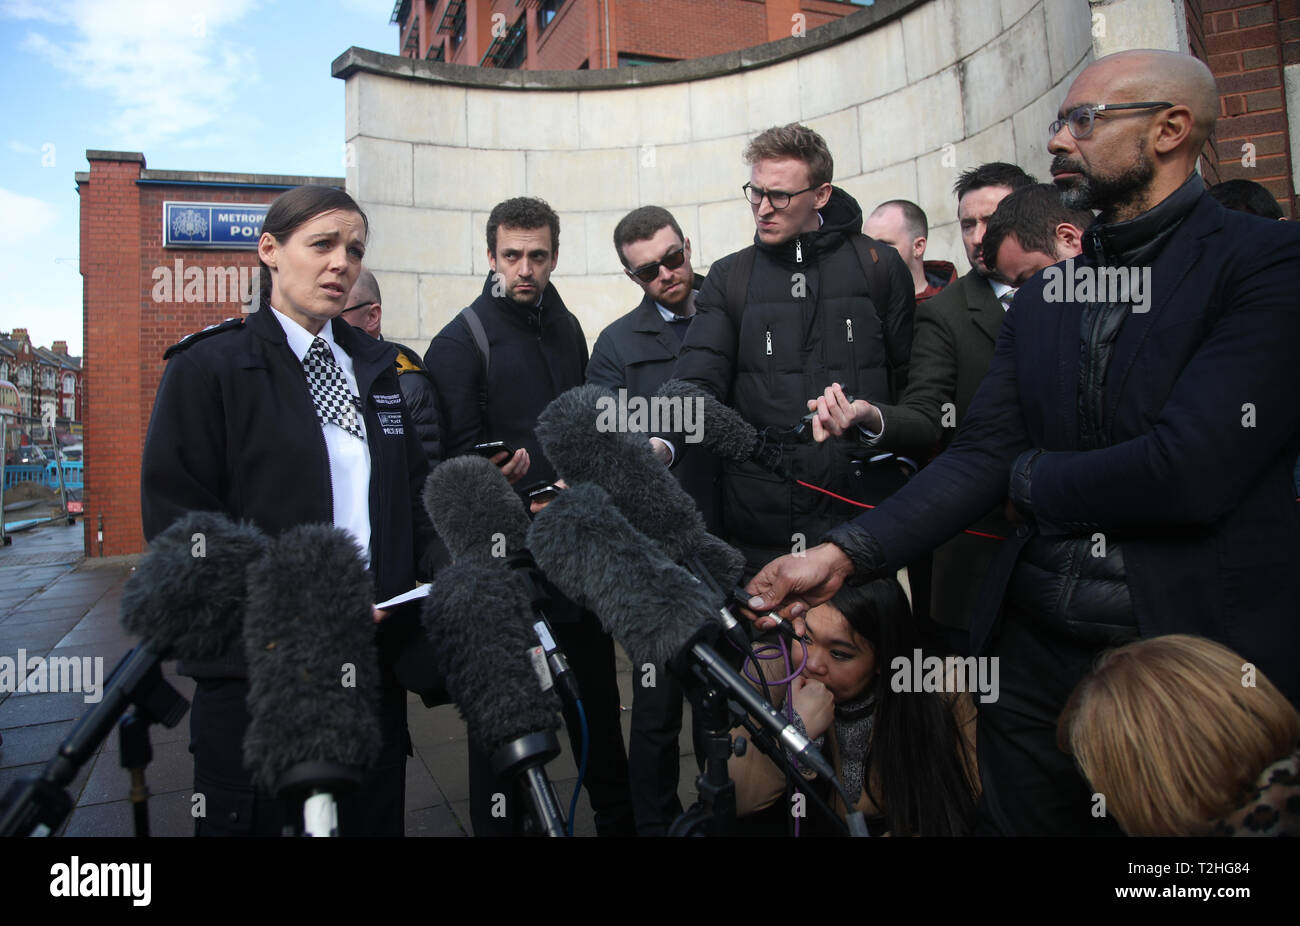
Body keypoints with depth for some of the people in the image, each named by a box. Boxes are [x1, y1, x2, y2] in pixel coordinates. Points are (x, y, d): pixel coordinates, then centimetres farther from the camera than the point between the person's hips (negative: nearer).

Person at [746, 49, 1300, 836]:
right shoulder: (1045, 295, 8)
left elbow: (1191, 470, -23)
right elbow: (980, 457, 1)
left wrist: (1031, 478, -5)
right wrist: (844, 553, -11)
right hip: (1035, 651, 5)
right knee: (1016, 817, 17)